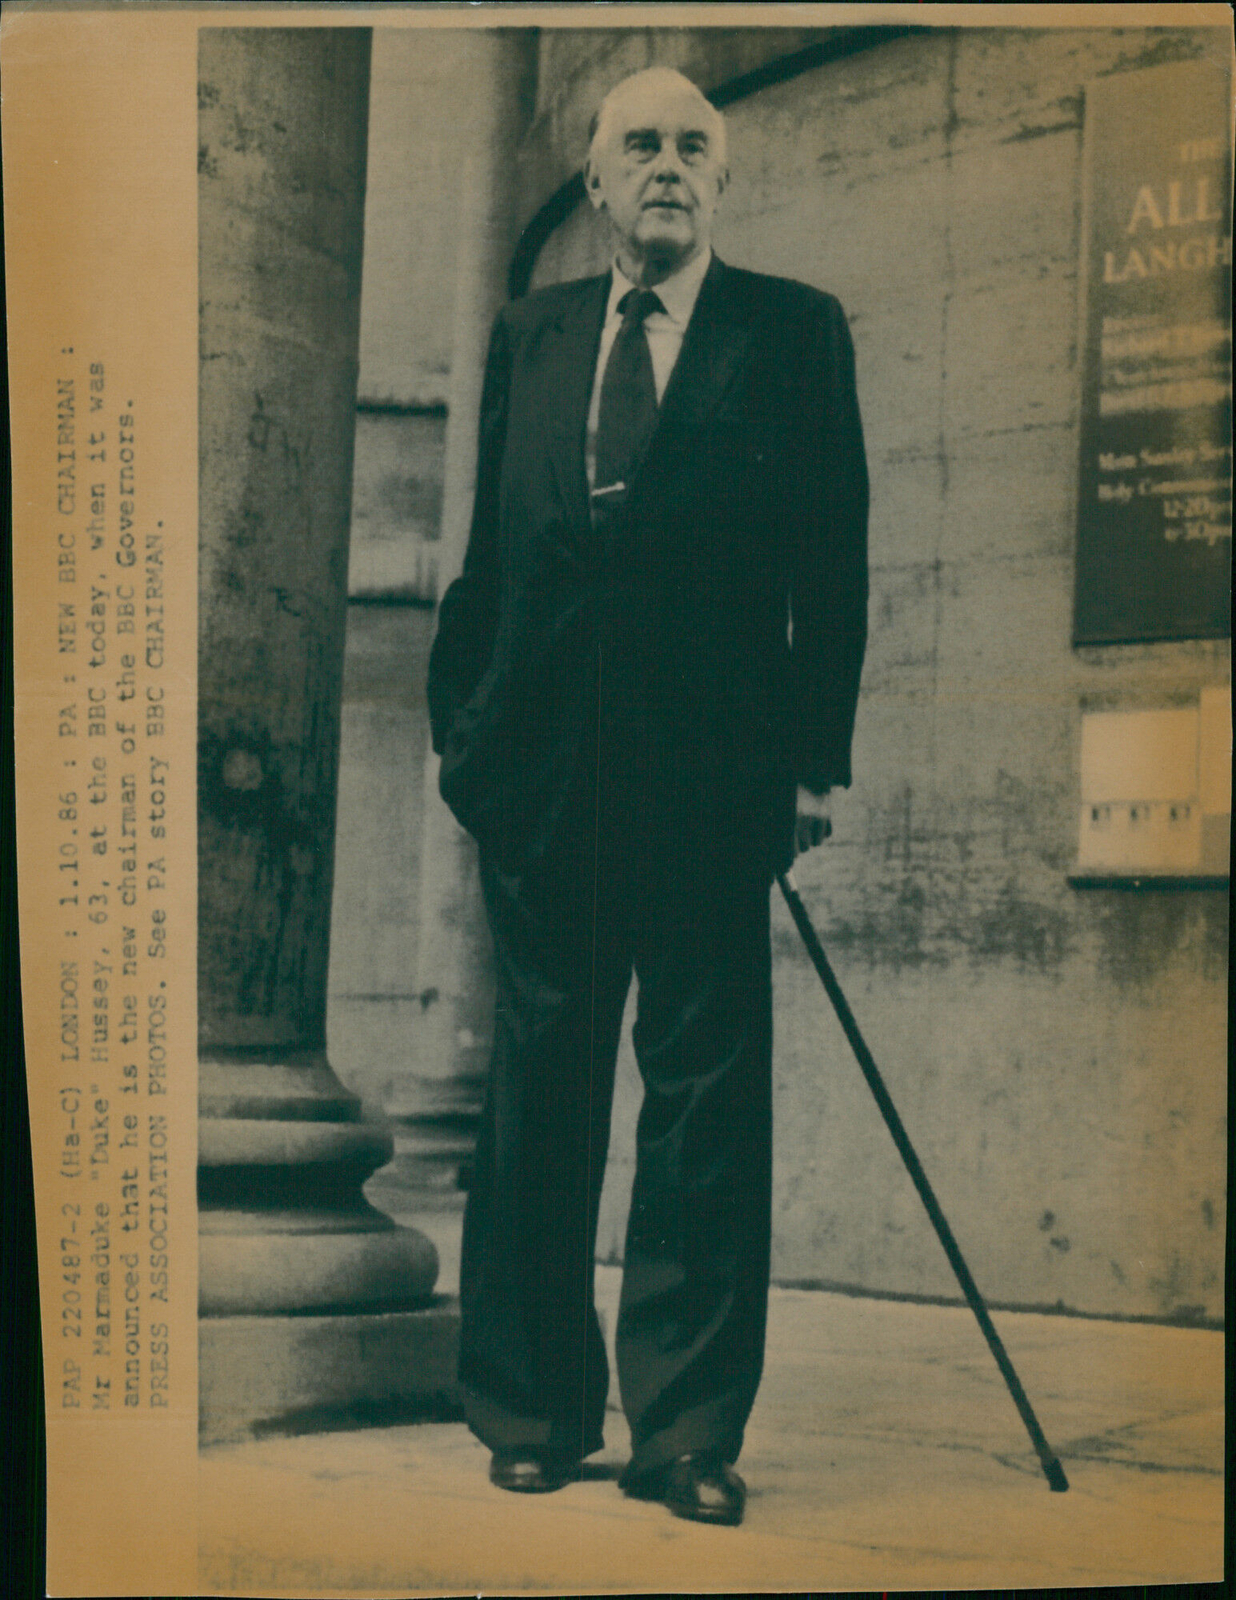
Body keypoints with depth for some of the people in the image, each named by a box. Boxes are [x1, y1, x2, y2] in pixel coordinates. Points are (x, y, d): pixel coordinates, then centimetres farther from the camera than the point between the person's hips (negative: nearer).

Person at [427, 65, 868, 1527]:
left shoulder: (794, 332, 6)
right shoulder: (528, 335, 16)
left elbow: (833, 563, 2)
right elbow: (487, 549, 16)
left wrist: (814, 757, -5)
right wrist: (456, 720, 8)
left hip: (713, 784, -3)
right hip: (540, 776, 3)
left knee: (707, 1110, 0)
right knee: (538, 1101, 8)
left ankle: (688, 1432, 10)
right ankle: (532, 1412, 21)